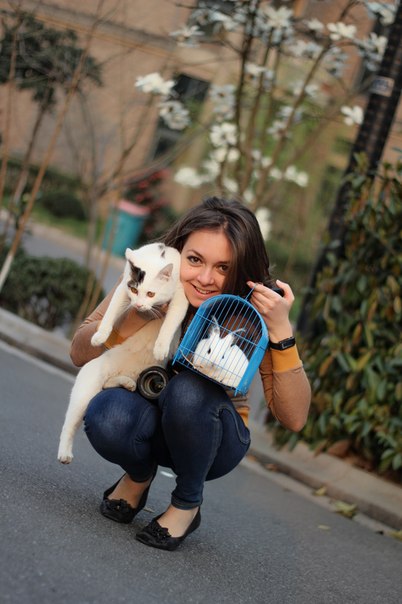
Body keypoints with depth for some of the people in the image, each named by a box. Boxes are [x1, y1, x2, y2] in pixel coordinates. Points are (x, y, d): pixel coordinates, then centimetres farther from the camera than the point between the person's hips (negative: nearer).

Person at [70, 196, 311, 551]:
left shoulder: (254, 312, -21)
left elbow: (294, 419, -23)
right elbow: (80, 354, -14)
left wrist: (282, 332, -35)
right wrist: (133, 318, -32)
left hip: (213, 435, -1)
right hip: (150, 422, 1)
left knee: (189, 389, -34)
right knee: (106, 415, -33)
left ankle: (187, 504, -8)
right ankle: (139, 476, 2)